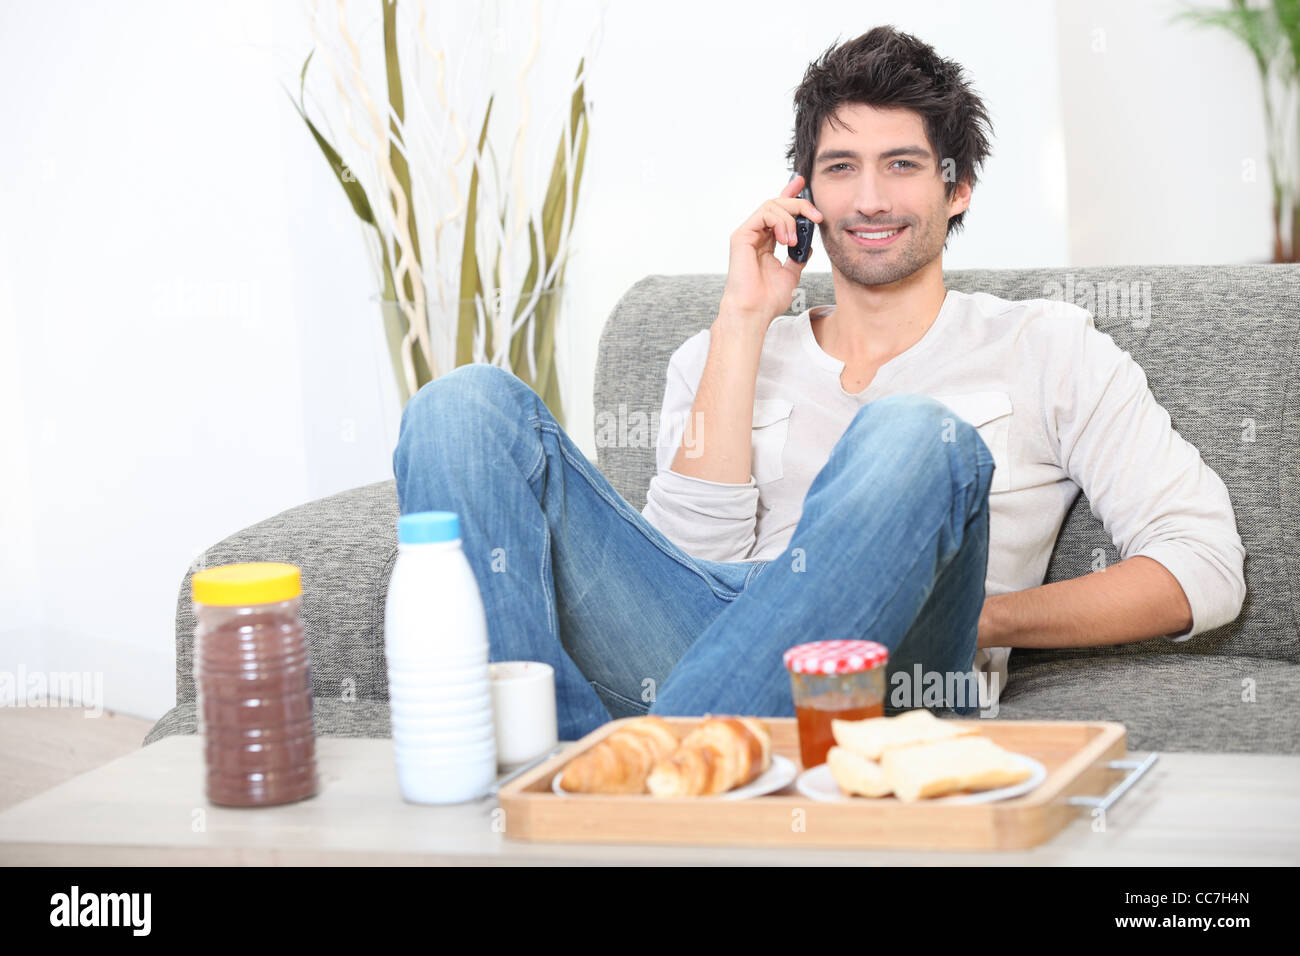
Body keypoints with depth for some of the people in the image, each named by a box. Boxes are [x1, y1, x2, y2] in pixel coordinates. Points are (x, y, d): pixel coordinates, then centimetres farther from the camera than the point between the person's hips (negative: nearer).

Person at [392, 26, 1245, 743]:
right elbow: (690, 559, 7)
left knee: (916, 435, -32)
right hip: (695, 654, 3)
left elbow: (1206, 566, 9)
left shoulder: (1045, 349, 20)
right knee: (471, 405, -14)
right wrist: (744, 321, 8)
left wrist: (984, 618, -4)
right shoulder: (717, 358, 27)